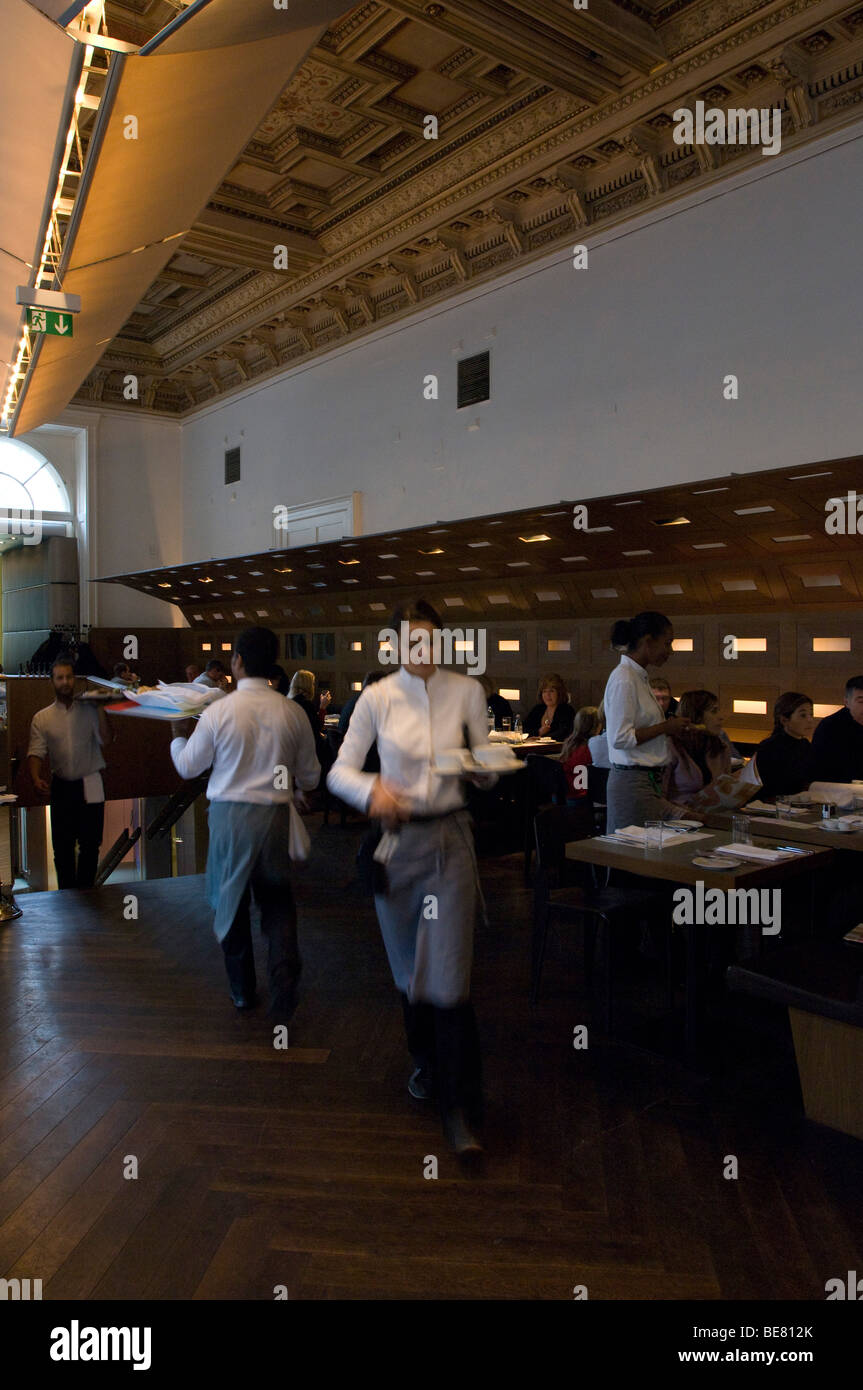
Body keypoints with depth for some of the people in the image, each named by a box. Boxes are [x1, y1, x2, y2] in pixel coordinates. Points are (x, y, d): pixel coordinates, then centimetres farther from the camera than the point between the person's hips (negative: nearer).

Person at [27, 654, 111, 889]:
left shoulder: (89, 711, 1)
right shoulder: (42, 718, 4)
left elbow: (105, 741, -10)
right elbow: (36, 752, -3)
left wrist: (101, 709, -16)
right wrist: (36, 778, -21)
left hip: (90, 787, -1)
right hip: (61, 788, 1)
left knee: (90, 844, 4)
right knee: (62, 846, 5)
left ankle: (85, 893, 18)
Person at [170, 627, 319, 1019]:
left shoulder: (218, 712, -9)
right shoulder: (292, 713, -3)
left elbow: (188, 766, 6)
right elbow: (310, 777, 6)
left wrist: (178, 736, 26)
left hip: (230, 815, -1)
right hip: (276, 815, 1)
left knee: (231, 899, 15)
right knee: (276, 897, 15)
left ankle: (242, 990, 28)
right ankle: (284, 971, -6)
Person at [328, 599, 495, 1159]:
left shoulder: (467, 692, -1)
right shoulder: (377, 698, -2)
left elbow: (488, 774, 4)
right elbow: (340, 770, -3)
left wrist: (481, 765, -19)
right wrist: (371, 790, -24)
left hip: (449, 842, -1)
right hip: (396, 840, 1)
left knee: (448, 972, -7)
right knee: (409, 966, 16)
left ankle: (460, 1108, 3)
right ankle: (427, 1061, 42)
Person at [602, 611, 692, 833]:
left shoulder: (638, 676, 15)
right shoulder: (623, 679, -15)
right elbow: (620, 738, -21)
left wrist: (669, 726, 10)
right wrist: (665, 727, -13)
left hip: (648, 780, 10)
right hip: (633, 781, -10)